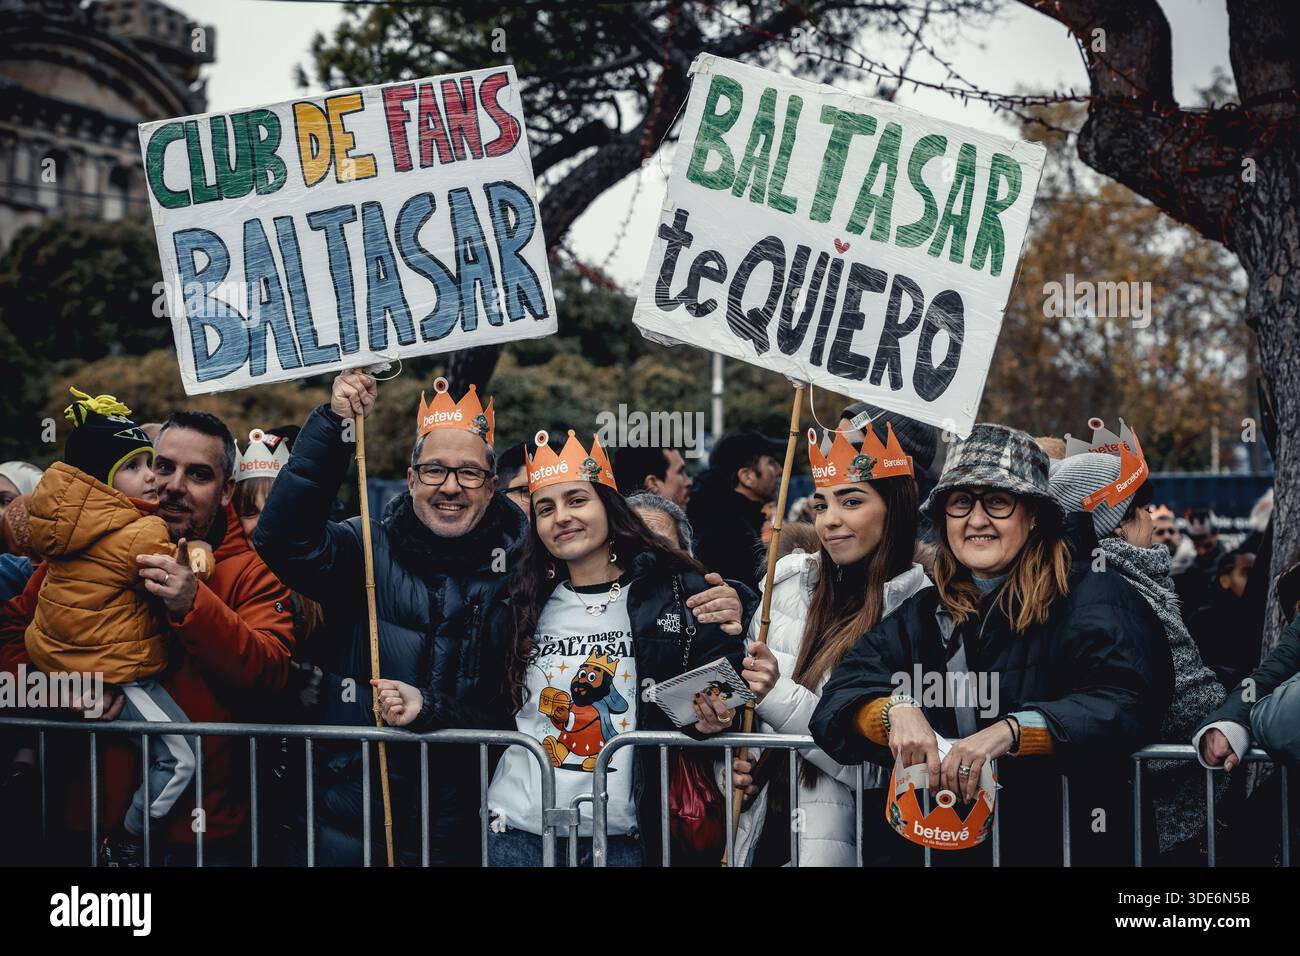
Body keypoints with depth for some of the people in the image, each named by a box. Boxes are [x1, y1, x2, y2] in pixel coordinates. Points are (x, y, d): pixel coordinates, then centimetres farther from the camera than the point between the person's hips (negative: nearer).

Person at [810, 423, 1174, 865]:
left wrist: (1011, 730, -23)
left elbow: (1129, 703, -12)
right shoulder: (925, 613, 18)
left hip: (1067, 844, -3)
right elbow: (840, 697, 9)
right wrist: (896, 709, -13)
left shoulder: (1092, 598, 3)